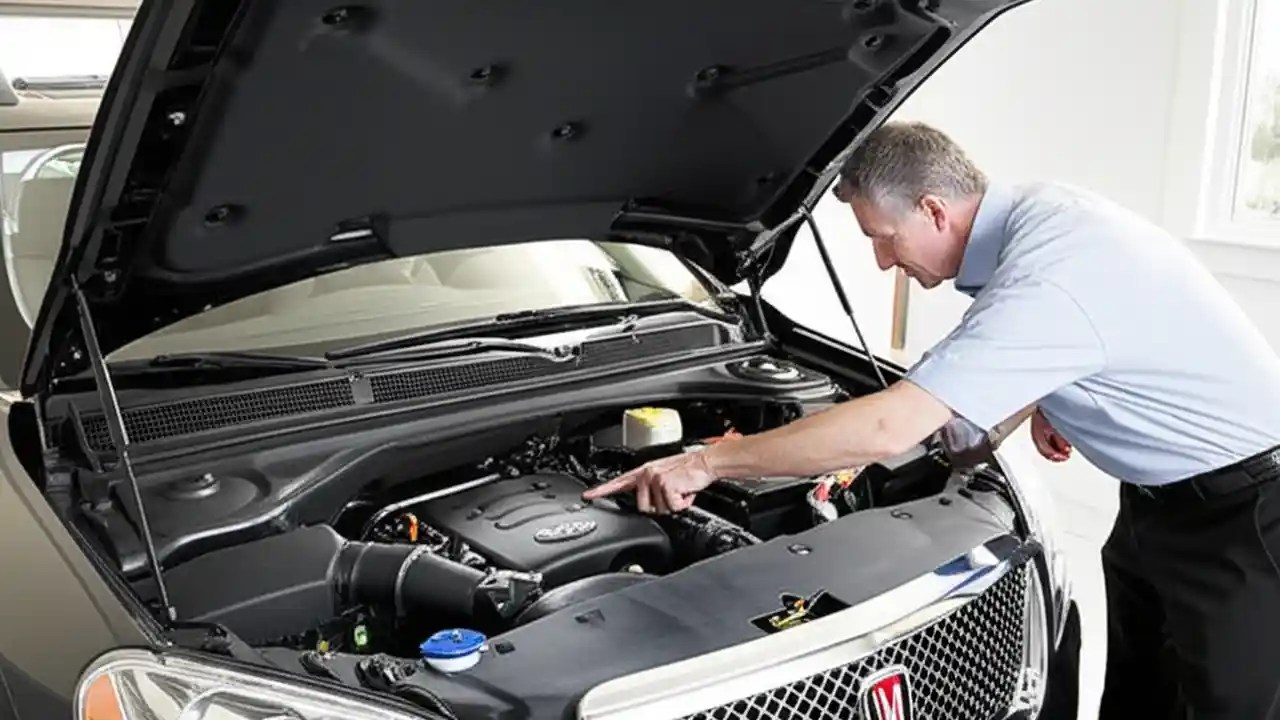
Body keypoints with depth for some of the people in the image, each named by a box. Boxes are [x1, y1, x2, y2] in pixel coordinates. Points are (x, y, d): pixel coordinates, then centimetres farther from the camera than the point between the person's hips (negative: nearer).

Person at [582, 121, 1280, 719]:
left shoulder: (1039, 285, -33)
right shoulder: (1033, 209, -4)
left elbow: (888, 428, -38)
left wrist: (709, 462, -32)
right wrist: (1044, 404, -1)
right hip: (1164, 491, 9)